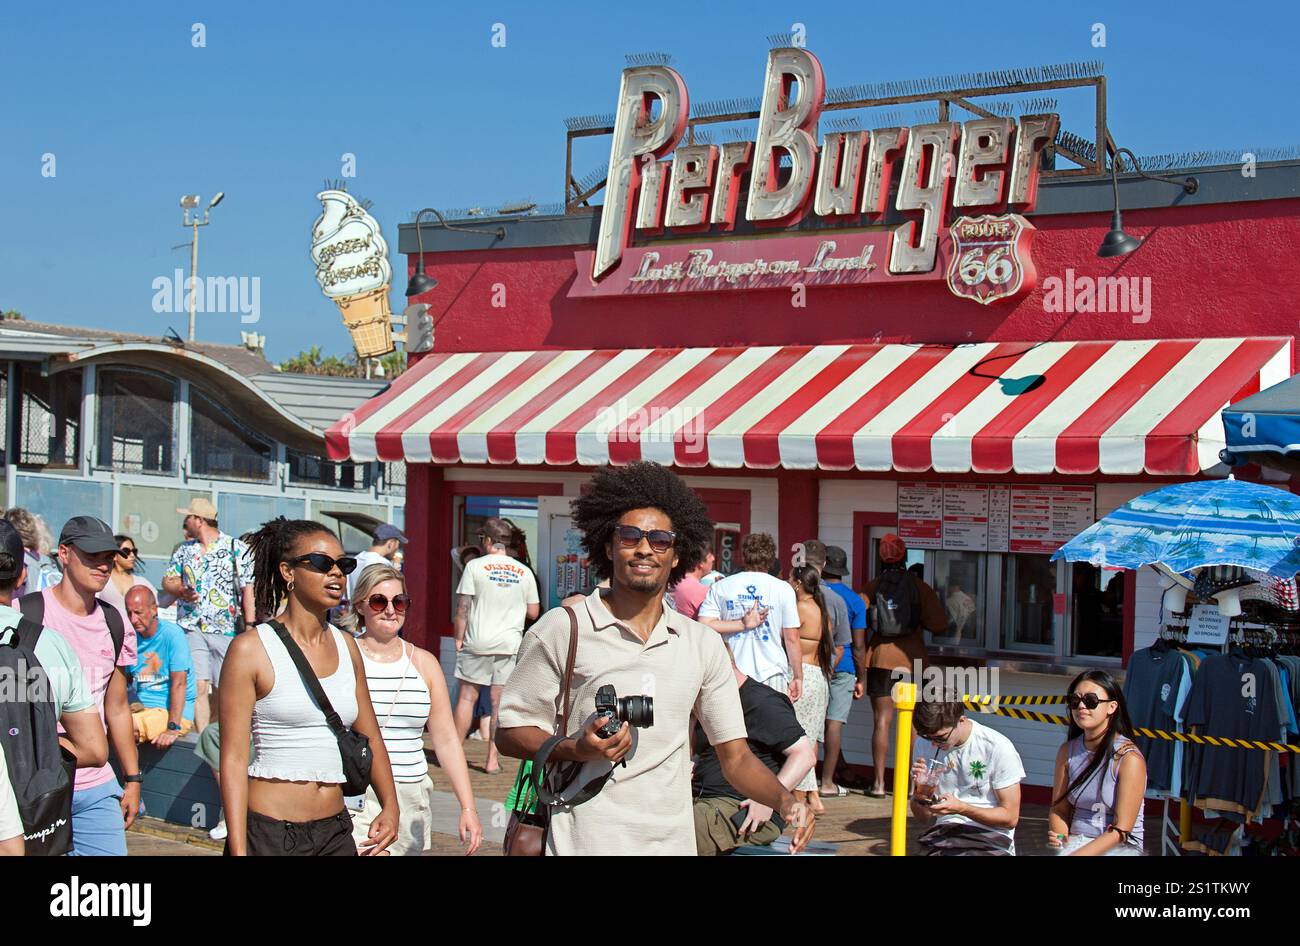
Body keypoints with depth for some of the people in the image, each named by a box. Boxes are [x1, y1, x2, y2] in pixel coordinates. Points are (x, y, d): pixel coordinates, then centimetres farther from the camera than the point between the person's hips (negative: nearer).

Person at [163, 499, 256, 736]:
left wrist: (250, 627, -8)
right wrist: (181, 591, -6)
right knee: (198, 686, -8)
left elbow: (248, 590, -2)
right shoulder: (184, 550, 13)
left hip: (226, 629, -2)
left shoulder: (236, 548, 0)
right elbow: (168, 580, 18)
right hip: (191, 628, 2)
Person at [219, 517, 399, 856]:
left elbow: (370, 736, 17)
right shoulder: (252, 649, -8)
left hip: (335, 832, 5)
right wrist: (238, 850, -16)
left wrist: (390, 806, 3)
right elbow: (234, 758, -11)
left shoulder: (346, 647, 9)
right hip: (268, 832, -5)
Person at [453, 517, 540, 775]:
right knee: (500, 702, 4)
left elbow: (462, 608, -5)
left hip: (478, 642, -2)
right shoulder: (524, 572, 6)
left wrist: (459, 638, 3)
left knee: (466, 698, 5)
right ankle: (493, 759, 5)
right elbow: (533, 612, 9)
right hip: (510, 645, 2)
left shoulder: (475, 566, -3)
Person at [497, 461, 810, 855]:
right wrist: (576, 749, -19)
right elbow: (509, 732, -1)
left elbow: (735, 757, 8)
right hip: (585, 842, -4)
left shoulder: (705, 645, 9)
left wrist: (784, 799, -11)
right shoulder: (561, 630, -3)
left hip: (674, 842, 4)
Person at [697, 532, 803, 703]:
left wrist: (743, 624, -3)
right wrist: (798, 677, 8)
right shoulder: (783, 589, 1)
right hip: (773, 676, -2)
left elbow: (704, 627, -6)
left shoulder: (719, 587, 6)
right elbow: (792, 638, 1)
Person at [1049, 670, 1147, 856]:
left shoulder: (1129, 758, -12)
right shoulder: (1068, 751, 6)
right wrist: (1060, 839, -12)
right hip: (1075, 842, 5)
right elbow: (1059, 809, 9)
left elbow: (1121, 831, -13)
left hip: (1119, 847, -5)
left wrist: (1076, 854, -21)